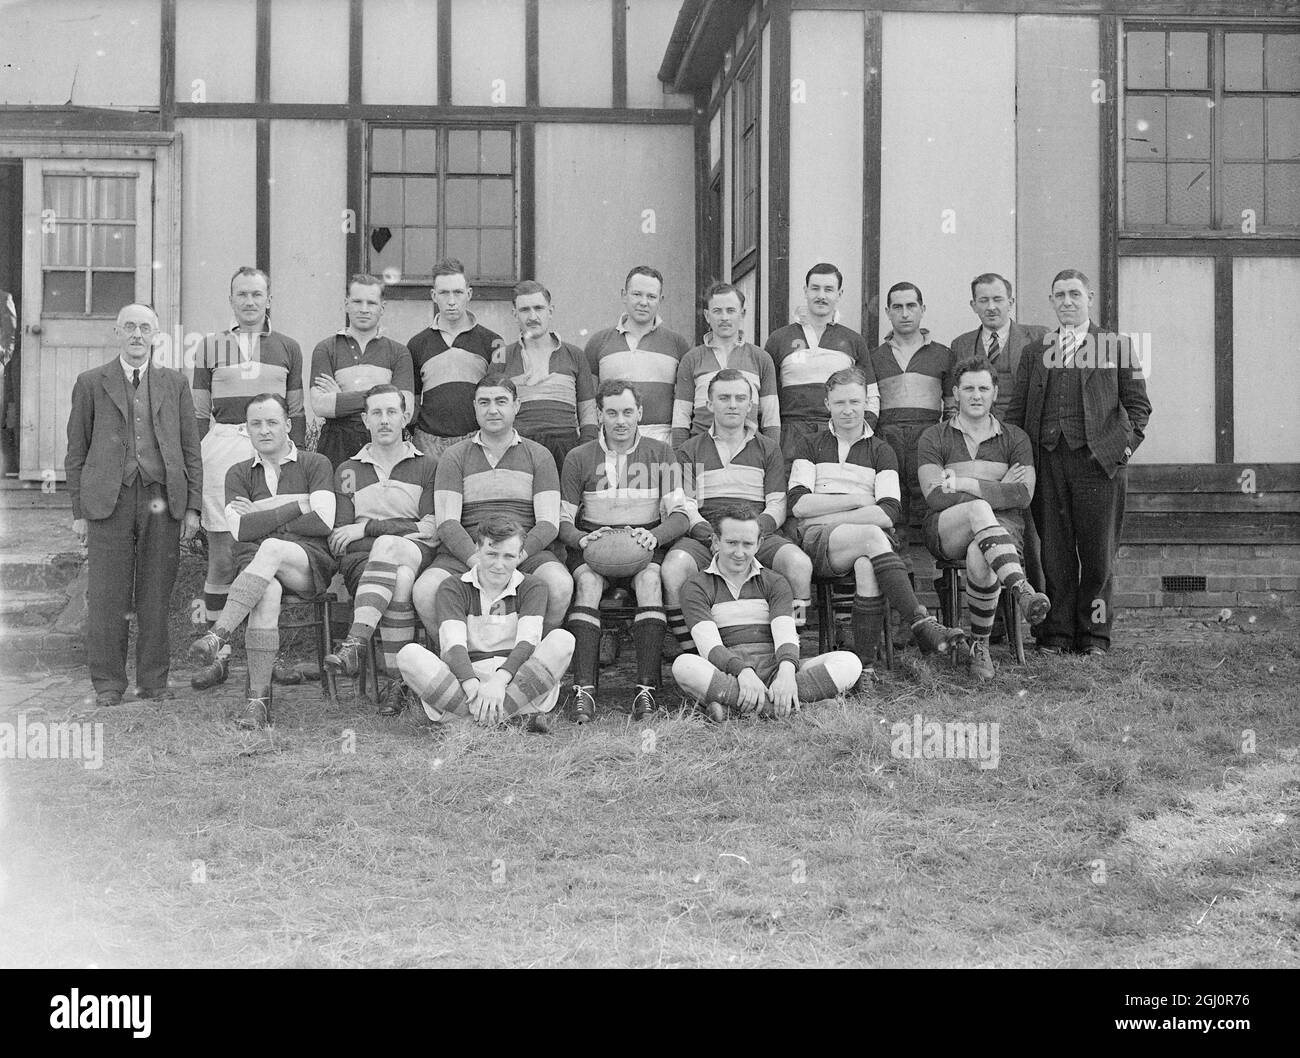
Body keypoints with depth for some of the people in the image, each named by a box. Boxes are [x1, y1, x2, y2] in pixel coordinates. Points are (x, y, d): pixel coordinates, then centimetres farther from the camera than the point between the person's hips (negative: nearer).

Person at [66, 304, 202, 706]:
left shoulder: (175, 383, 13)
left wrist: (193, 506, 3)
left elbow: (191, 449, 11)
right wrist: (78, 511, 2)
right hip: (109, 500, -1)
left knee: (156, 596, 3)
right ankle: (107, 683, 8)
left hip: (162, 501, 1)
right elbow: (76, 453, 8)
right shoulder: (91, 383, 9)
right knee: (107, 597, -1)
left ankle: (154, 680, 12)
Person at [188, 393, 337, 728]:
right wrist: (298, 505, -3)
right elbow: (240, 530, 1)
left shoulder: (315, 464, 12)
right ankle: (258, 700, -38)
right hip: (253, 563, 2)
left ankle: (218, 635, -42)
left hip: (309, 564, -1)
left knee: (271, 549, -37)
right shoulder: (239, 474, 20)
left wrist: (260, 518, -1)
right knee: (267, 594, -36)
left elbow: (323, 522, -5)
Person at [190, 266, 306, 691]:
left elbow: (297, 412, 14)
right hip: (223, 448, 0)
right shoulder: (212, 346, 11)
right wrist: (196, 461, 3)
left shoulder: (287, 348, 13)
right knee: (221, 559, -2)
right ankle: (217, 654, 3)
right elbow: (199, 411, 11)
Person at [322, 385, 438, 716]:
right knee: (399, 581, -39)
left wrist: (368, 527, -3)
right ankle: (396, 682, -46)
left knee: (387, 546, -40)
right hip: (361, 560, 1)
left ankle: (354, 644, -50)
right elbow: (338, 541, 12)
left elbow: (433, 529, 4)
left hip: (416, 554, 0)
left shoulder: (427, 466, 18)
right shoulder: (347, 471, 23)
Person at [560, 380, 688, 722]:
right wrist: (583, 539, -19)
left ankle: (646, 689, -38)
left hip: (646, 543, 0)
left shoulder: (661, 455, 8)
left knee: (650, 579, -33)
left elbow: (680, 514, 1)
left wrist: (653, 536, -20)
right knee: (587, 582, -32)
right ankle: (584, 691, -40)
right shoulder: (579, 458, 8)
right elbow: (562, 521, 4)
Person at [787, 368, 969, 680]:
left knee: (866, 565, -38)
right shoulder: (810, 446, 18)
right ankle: (921, 625, -43)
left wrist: (826, 515, -6)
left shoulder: (881, 452, 17)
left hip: (869, 537, 1)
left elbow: (887, 513, 0)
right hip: (818, 540, -1)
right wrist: (859, 499, -2)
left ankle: (865, 663, -38)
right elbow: (798, 504, 2)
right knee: (872, 536, -35)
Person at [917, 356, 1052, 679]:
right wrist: (998, 489, -5)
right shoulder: (934, 438, 12)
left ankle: (980, 647, -21)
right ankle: (1023, 591, -52)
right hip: (946, 532, 0)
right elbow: (935, 496, -4)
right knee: (978, 509, -37)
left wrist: (964, 484, -8)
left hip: (1004, 528, 1)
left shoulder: (1014, 438, 15)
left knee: (979, 558, -37)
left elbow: (1023, 495, -1)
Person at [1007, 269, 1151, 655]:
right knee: (1055, 553, 1)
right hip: (1048, 460, 1)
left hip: (1099, 460, -1)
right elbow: (1017, 411, 13)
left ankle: (1094, 634, 9)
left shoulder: (1117, 347, 11)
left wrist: (1125, 446, -4)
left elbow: (1138, 404, 10)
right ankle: (1056, 634, 8)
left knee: (1098, 553, 0)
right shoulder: (1034, 352, 16)